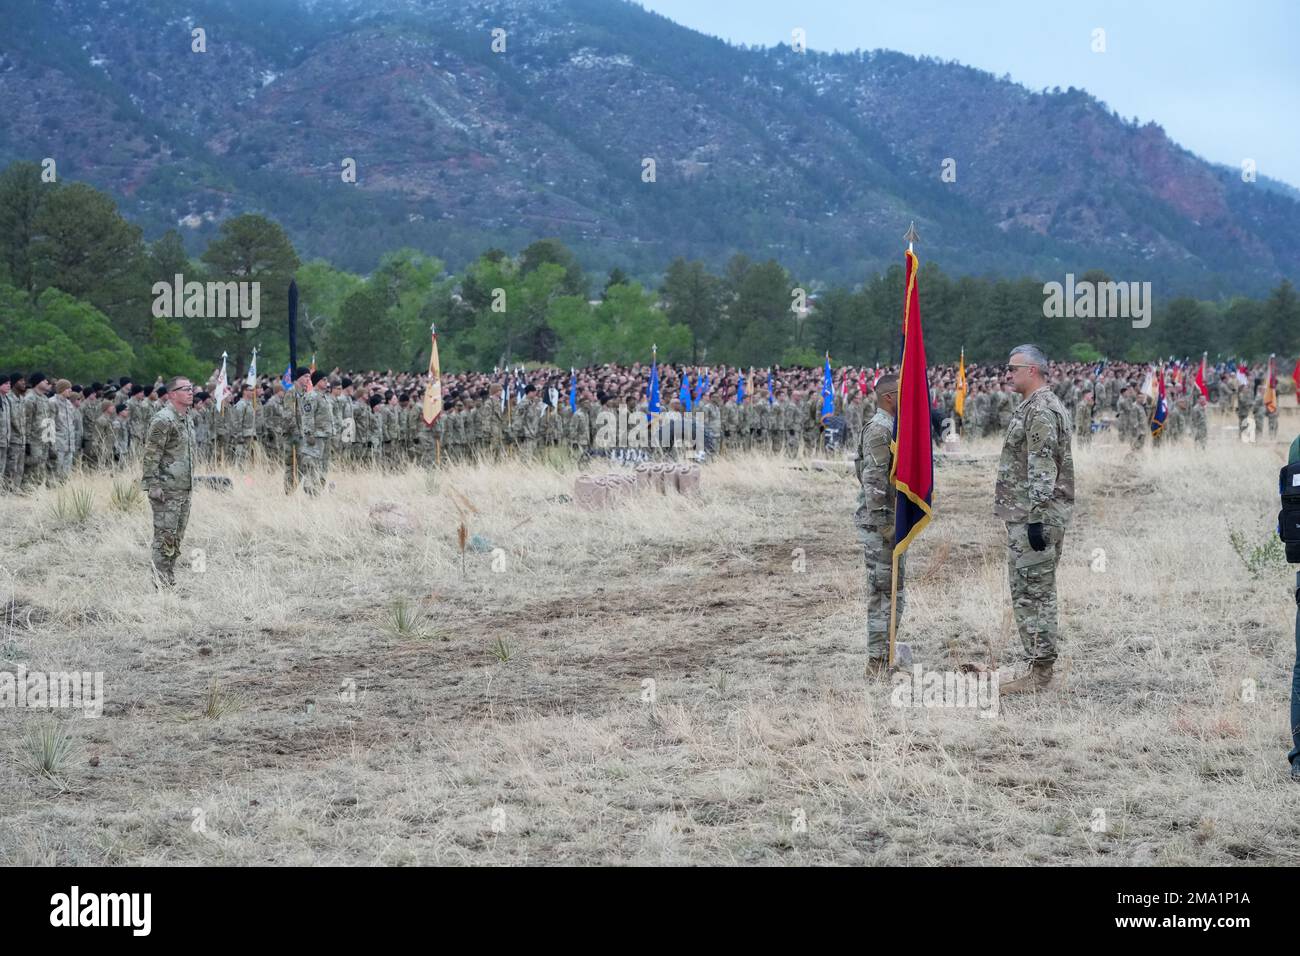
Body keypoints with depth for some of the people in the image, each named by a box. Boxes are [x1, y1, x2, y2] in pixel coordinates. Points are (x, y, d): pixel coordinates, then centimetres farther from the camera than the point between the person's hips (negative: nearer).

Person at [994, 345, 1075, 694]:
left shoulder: (1040, 410, -16)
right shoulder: (1041, 406, 18)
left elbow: (1042, 470, -22)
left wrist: (1036, 518, -24)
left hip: (1033, 516, -11)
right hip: (1028, 515, 11)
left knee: (1032, 592, -8)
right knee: (1036, 592, 13)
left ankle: (1040, 671, -5)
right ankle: (1040, 667, 17)